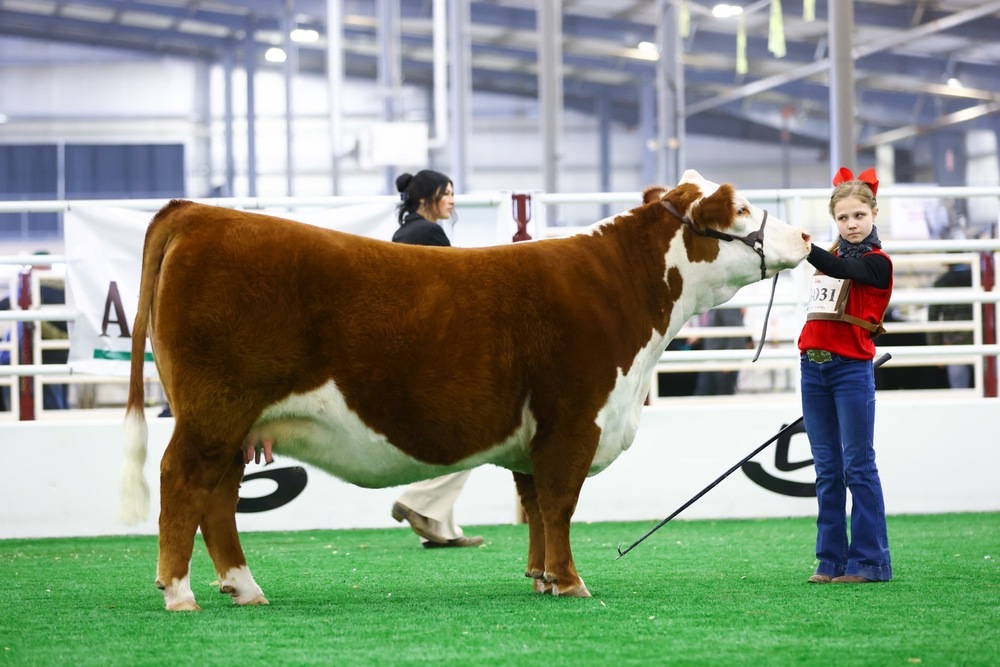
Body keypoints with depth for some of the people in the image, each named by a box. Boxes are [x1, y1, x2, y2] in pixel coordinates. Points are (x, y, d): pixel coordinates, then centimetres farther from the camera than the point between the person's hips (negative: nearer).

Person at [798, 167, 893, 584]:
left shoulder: (876, 262, -5)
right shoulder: (832, 257, 15)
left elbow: (837, 269, -24)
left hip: (851, 369, -6)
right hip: (813, 368, 6)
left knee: (858, 466, -5)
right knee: (827, 471, 8)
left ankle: (869, 561, -3)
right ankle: (831, 561, 10)